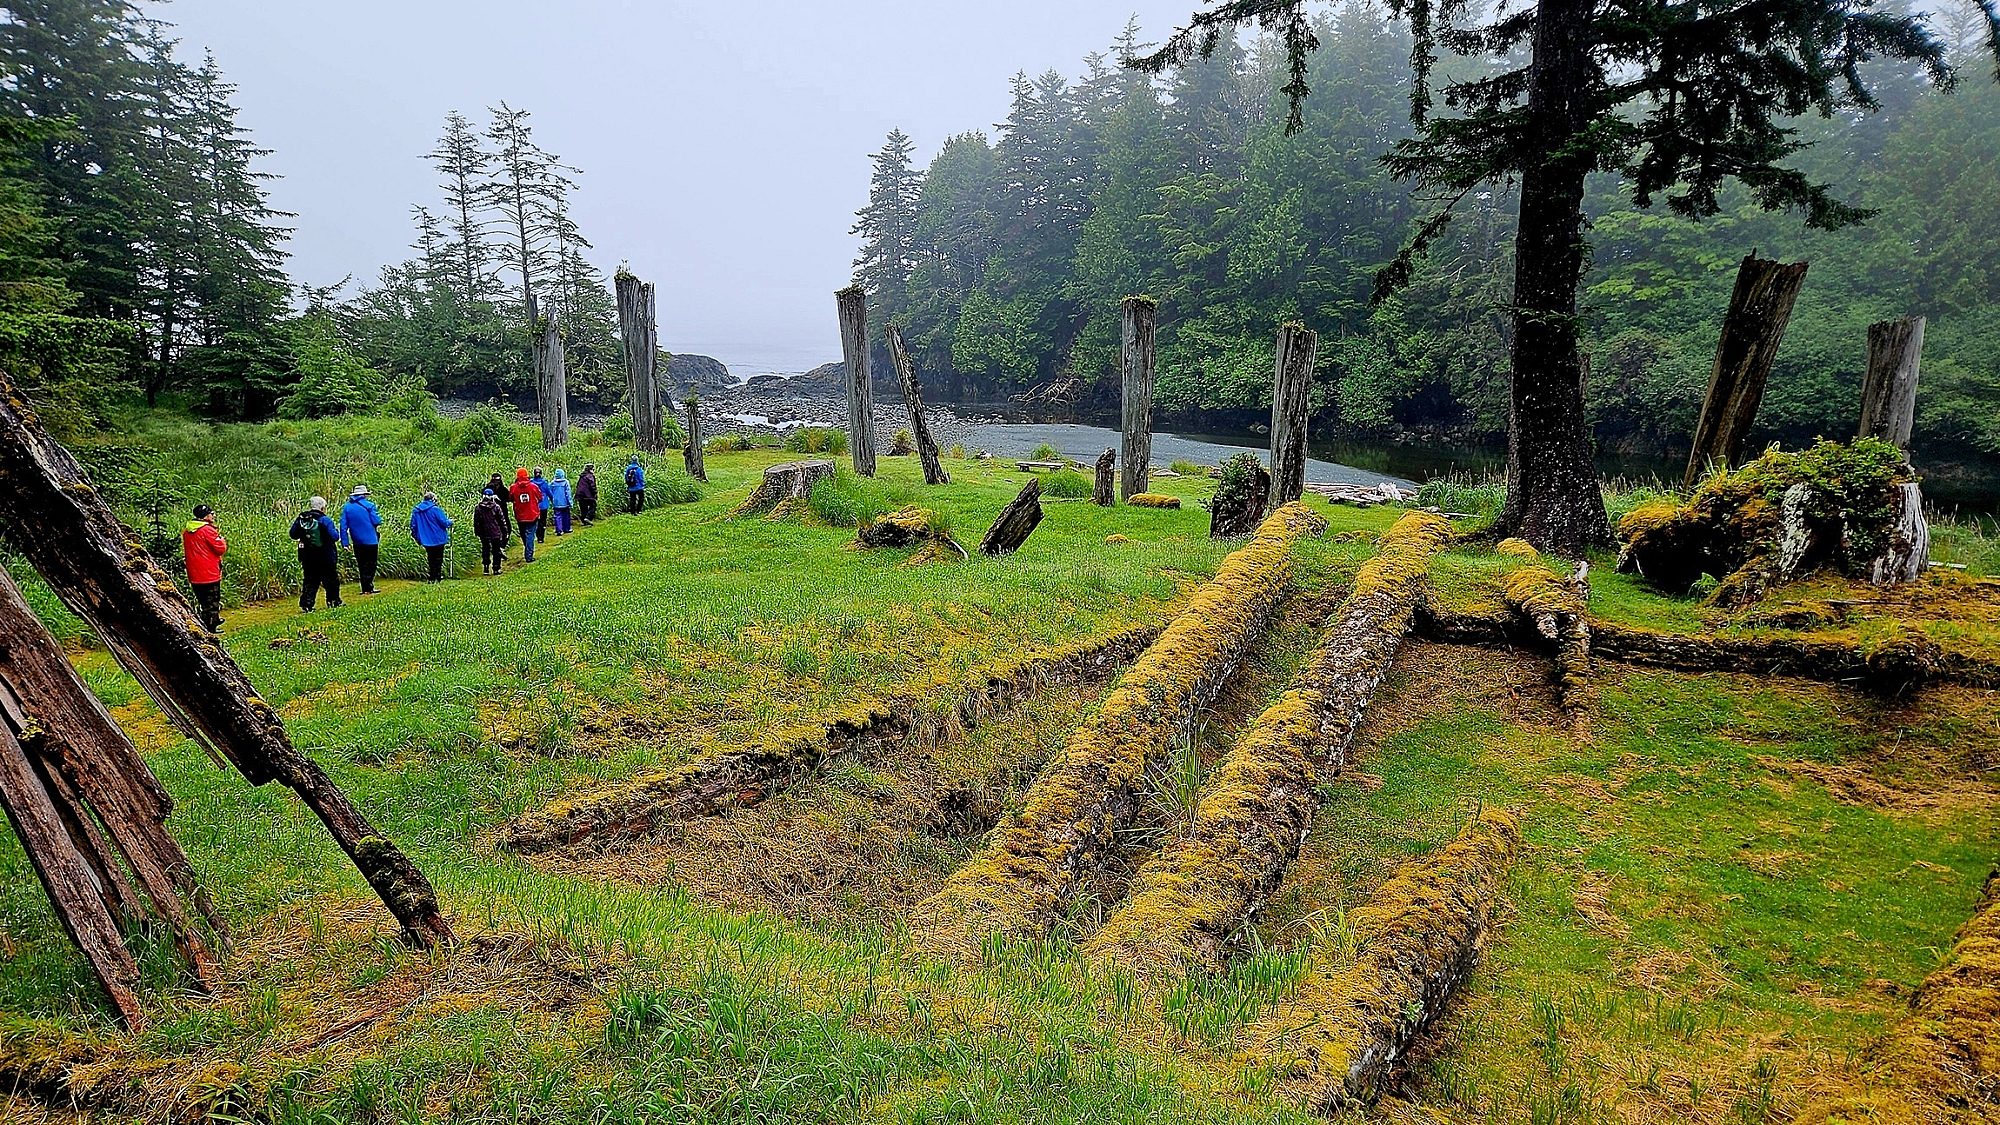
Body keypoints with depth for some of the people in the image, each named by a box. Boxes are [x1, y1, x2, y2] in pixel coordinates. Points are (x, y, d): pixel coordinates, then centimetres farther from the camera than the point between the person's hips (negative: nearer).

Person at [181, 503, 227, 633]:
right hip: (210, 573, -7)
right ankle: (211, 627, 7)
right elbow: (221, 549, -17)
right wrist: (221, 539, 3)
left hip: (194, 574, 7)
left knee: (202, 599, 18)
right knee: (212, 601, 3)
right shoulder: (207, 530, -17)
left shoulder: (186, 531, 7)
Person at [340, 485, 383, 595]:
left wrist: (345, 542, 4)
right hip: (370, 540, -4)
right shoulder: (368, 505, -9)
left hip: (357, 542, 4)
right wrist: (378, 516, 11)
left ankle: (365, 588, 12)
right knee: (371, 564, 1)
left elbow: (343, 526, 2)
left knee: (362, 565, 12)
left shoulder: (346, 507, 4)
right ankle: (368, 587, -10)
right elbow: (376, 521, -11)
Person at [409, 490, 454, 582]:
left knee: (431, 559, 16)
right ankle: (437, 578, 2)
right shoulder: (435, 509, -15)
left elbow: (413, 526, 7)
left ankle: (432, 578, 18)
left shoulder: (416, 511, 3)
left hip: (426, 541, 5)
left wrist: (418, 539, 17)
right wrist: (450, 521, 9)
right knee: (438, 559, 6)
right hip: (438, 540, -5)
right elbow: (444, 523, -13)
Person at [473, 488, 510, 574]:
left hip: (484, 534, 2)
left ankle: (485, 568, 12)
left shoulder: (478, 508, -2)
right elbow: (502, 521, -4)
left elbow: (476, 522, 5)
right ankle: (496, 569, 7)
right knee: (496, 551, 6)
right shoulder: (496, 507, -8)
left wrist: (477, 532, 16)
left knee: (485, 551, 14)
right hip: (496, 533, -2)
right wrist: (505, 532, 5)